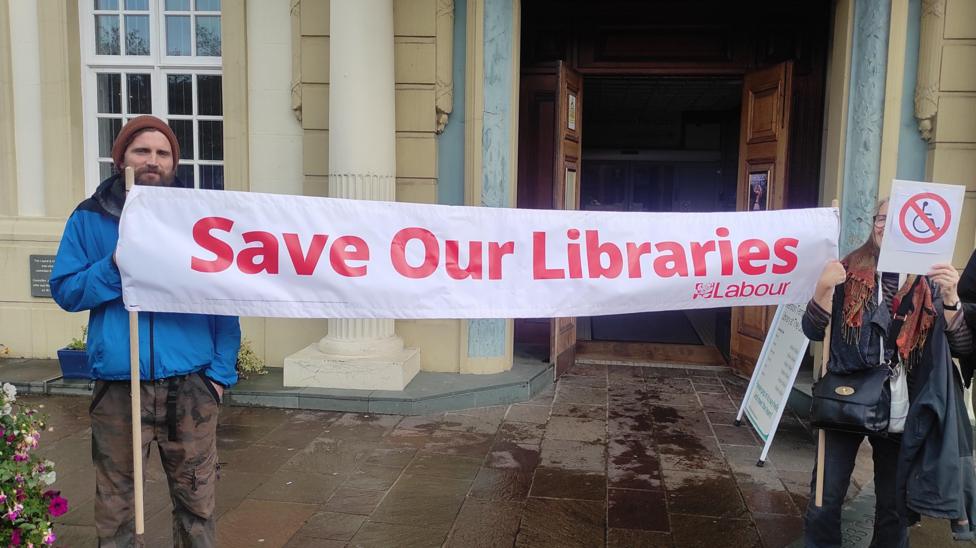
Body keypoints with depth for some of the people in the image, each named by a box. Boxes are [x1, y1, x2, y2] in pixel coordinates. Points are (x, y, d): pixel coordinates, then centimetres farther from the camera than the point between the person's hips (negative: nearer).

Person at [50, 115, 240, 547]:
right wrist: (113, 266, -12)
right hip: (117, 384, 1)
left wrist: (222, 370, -3)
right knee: (114, 504, 9)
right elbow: (63, 290, 6)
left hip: (189, 383, 0)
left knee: (196, 500, 9)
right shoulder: (89, 218, 6)